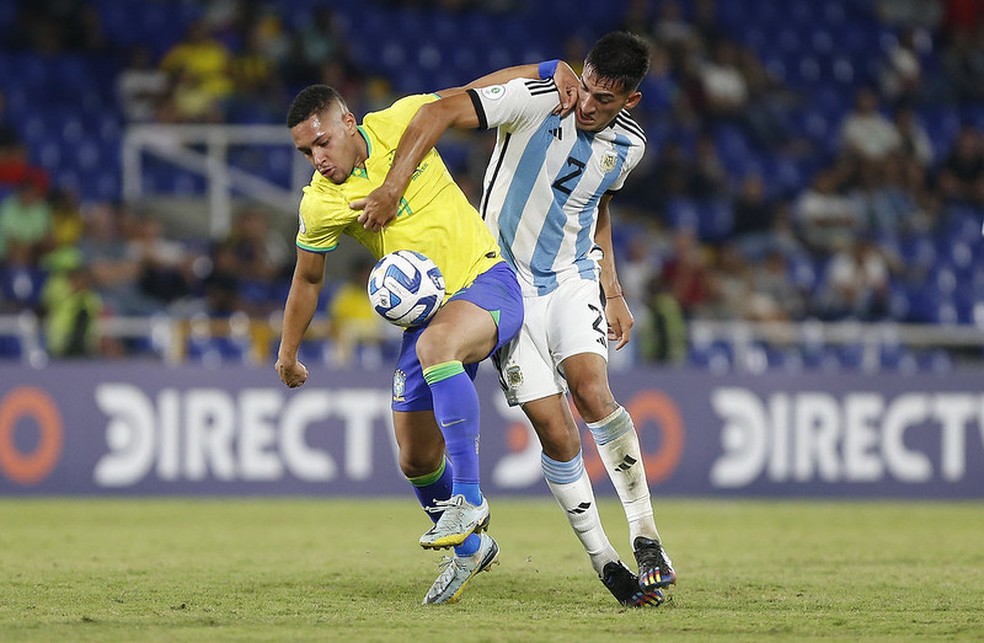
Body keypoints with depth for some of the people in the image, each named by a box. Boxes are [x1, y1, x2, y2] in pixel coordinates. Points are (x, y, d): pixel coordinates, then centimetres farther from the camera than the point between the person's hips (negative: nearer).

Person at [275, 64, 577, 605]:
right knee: (416, 460, 2)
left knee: (436, 344, -37)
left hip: (485, 281, -4)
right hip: (425, 311, 4)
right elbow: (307, 279, 12)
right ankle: (469, 547, 31)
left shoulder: (398, 123, -9)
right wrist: (287, 353, 18)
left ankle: (468, 500, -34)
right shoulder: (319, 206, -5)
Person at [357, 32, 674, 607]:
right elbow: (443, 110, -25)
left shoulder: (628, 144, 0)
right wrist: (393, 188, -34)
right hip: (507, 276, -2)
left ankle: (646, 537, -15)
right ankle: (605, 562, -1)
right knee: (552, 424, -12)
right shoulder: (539, 100, -17)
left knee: (591, 389, -24)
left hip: (573, 275, 3)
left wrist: (614, 293, 16)